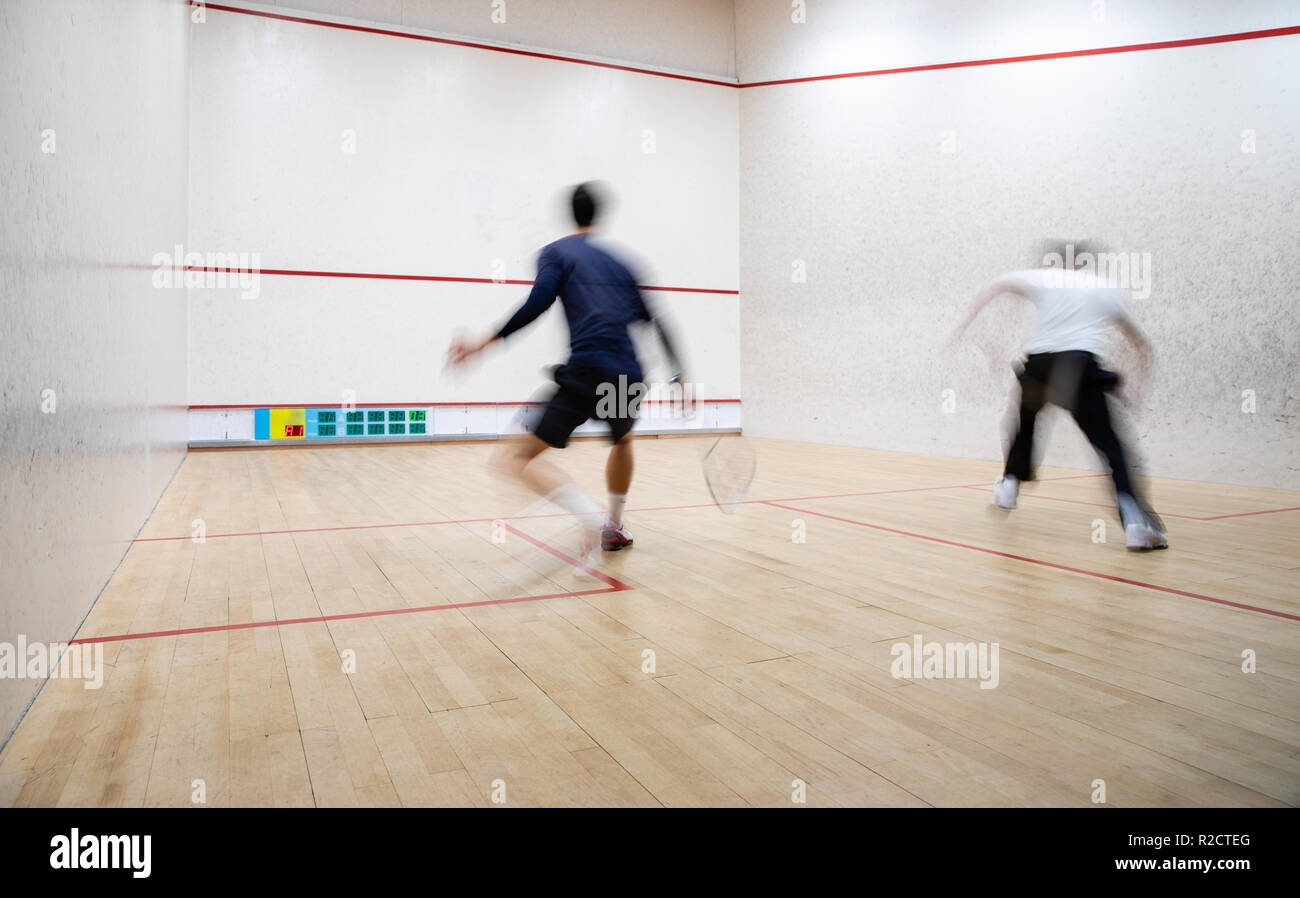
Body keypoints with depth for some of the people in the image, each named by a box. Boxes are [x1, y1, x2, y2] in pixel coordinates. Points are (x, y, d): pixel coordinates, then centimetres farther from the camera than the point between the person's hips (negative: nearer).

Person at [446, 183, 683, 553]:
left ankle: (591, 515, -23)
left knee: (518, 457, -3)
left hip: (586, 374, -5)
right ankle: (614, 528, 39)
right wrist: (678, 374, 29)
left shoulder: (556, 252, 10)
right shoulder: (617, 259, 23)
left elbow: (537, 303, -8)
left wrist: (484, 342, -6)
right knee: (622, 439, 37)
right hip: (629, 378, 6)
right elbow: (652, 319, 23)